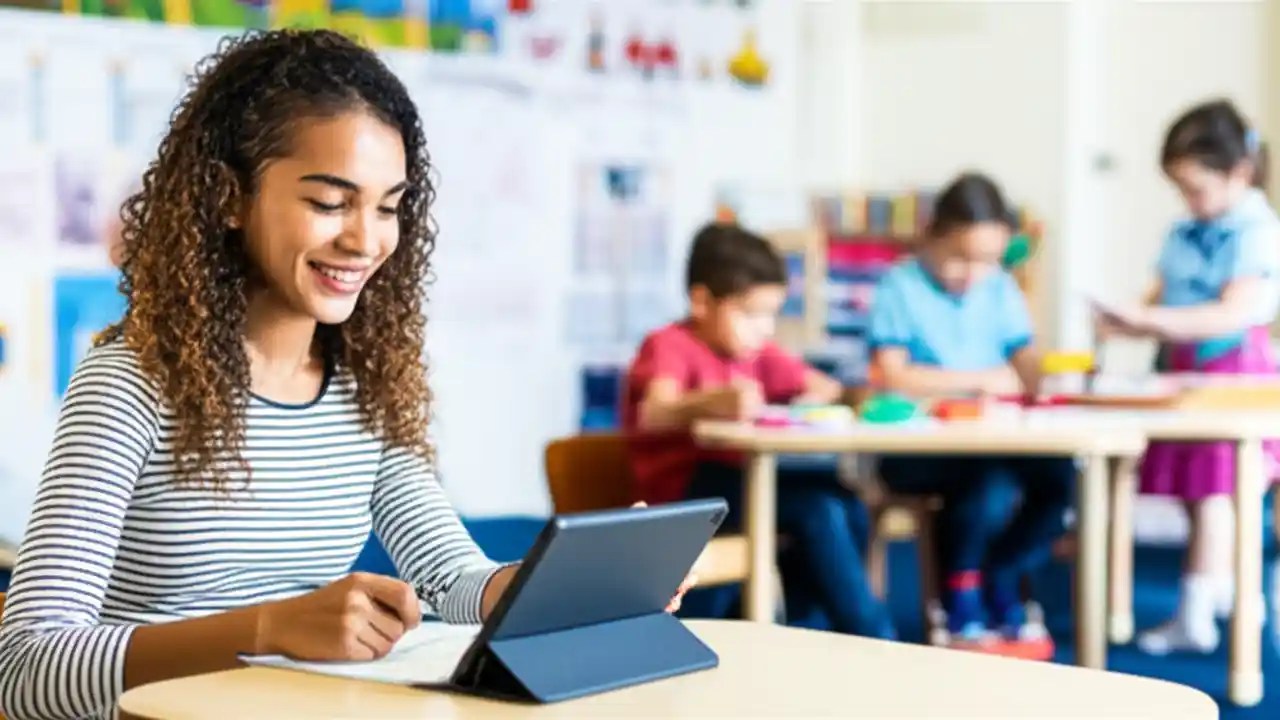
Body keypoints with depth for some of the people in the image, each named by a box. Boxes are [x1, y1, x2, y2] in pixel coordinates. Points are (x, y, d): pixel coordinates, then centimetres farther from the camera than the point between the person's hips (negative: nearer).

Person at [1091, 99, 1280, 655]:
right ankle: (1223, 592, 27)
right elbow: (1161, 307, 12)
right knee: (1198, 494, 12)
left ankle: (1195, 618, -4)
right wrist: (1127, 324, -10)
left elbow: (1233, 314, -22)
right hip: (1185, 369, 7)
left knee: (1212, 494, -6)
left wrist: (1150, 318, -28)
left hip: (1234, 369, -7)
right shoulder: (1183, 234, 11)